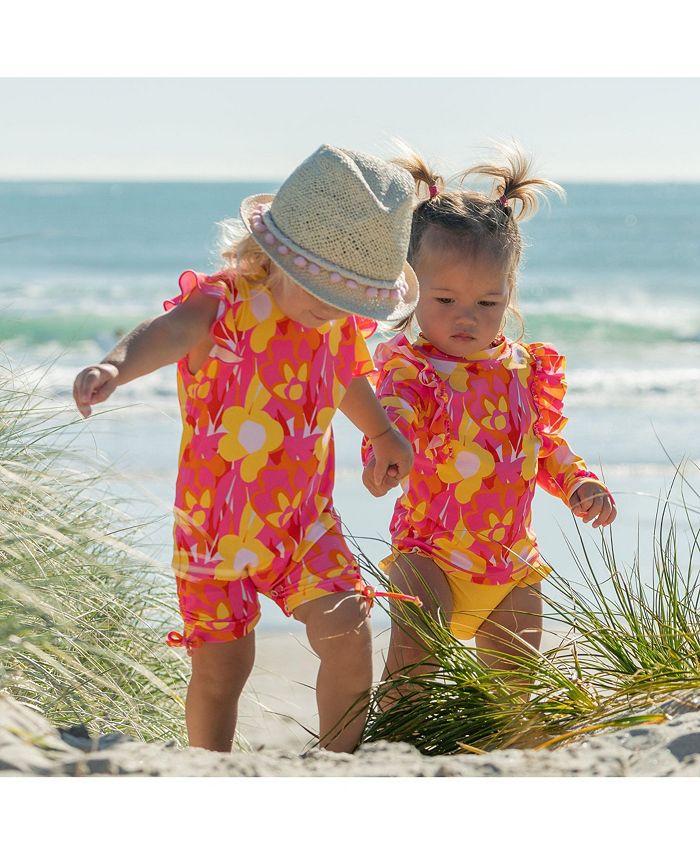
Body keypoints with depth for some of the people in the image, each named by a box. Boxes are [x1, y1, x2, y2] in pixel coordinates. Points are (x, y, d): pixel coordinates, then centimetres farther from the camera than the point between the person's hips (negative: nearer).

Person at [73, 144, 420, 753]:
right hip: (218, 529, -4)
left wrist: (383, 433, 33)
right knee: (221, 667, 5)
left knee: (348, 633, -14)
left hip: (307, 521, 4)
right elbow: (167, 334, -47)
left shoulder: (343, 322, -2)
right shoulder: (224, 308, -22)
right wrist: (117, 365, -67)